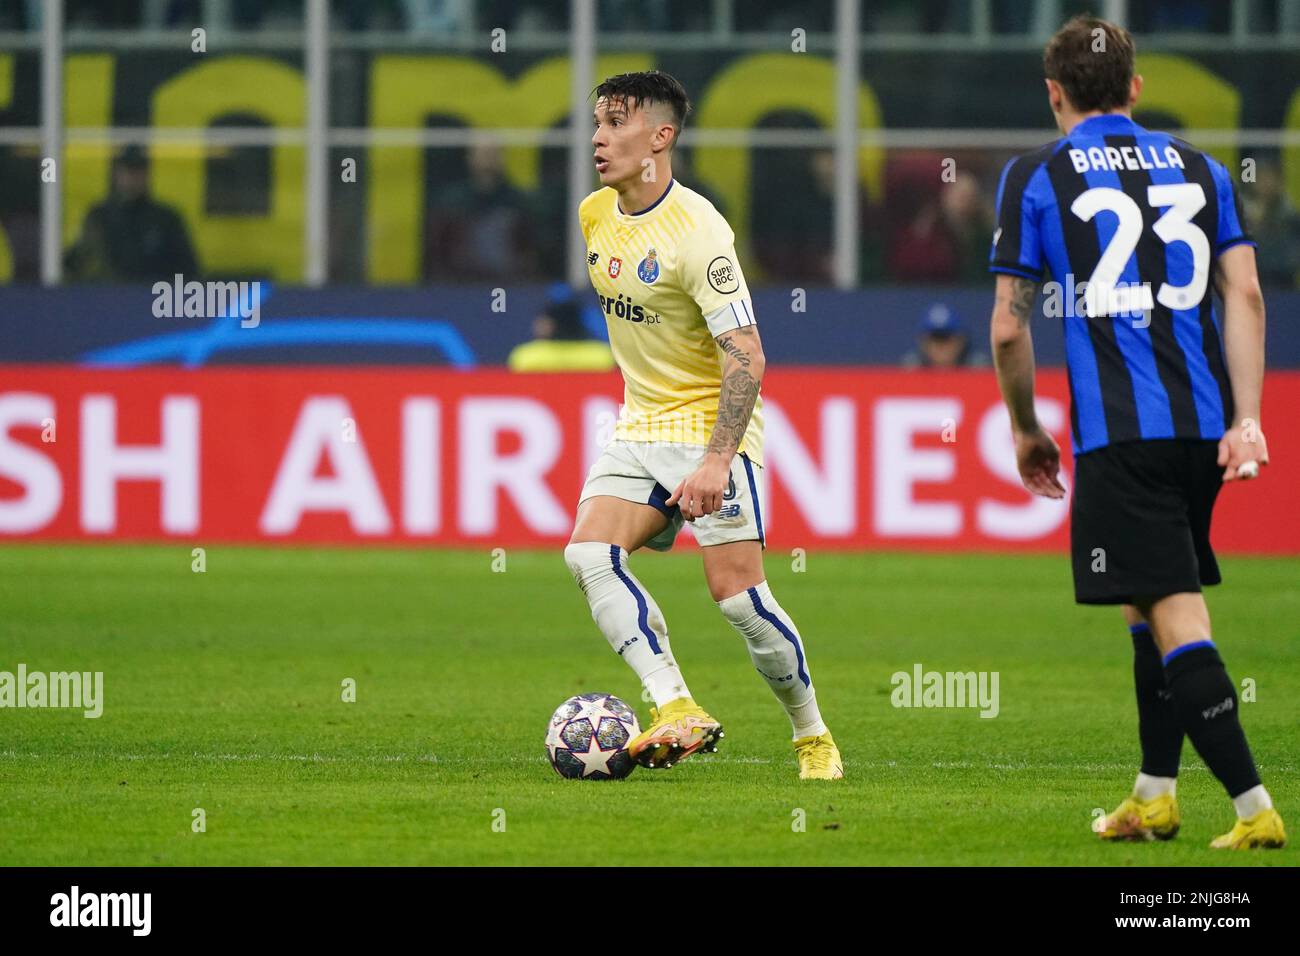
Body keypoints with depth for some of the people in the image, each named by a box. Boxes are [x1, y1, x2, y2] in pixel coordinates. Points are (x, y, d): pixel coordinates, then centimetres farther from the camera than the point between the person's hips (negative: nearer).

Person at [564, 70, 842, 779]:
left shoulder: (696, 230, -20)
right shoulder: (594, 214, 4)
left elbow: (745, 356, -24)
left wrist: (717, 461, -31)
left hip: (712, 427, -7)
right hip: (639, 428, 7)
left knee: (736, 593, -10)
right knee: (588, 555, -16)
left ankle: (814, 739, 9)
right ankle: (678, 713, -22)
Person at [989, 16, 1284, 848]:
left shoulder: (1035, 177, 4)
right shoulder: (1198, 169, 15)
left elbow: (1009, 325, 2)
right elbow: (1245, 296, 5)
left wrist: (1026, 430, 15)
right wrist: (1246, 421, 0)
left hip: (1118, 430, -5)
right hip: (1203, 425, 5)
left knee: (1176, 618, -8)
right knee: (1155, 606, 20)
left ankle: (1255, 806, -17)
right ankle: (1155, 796, 25)